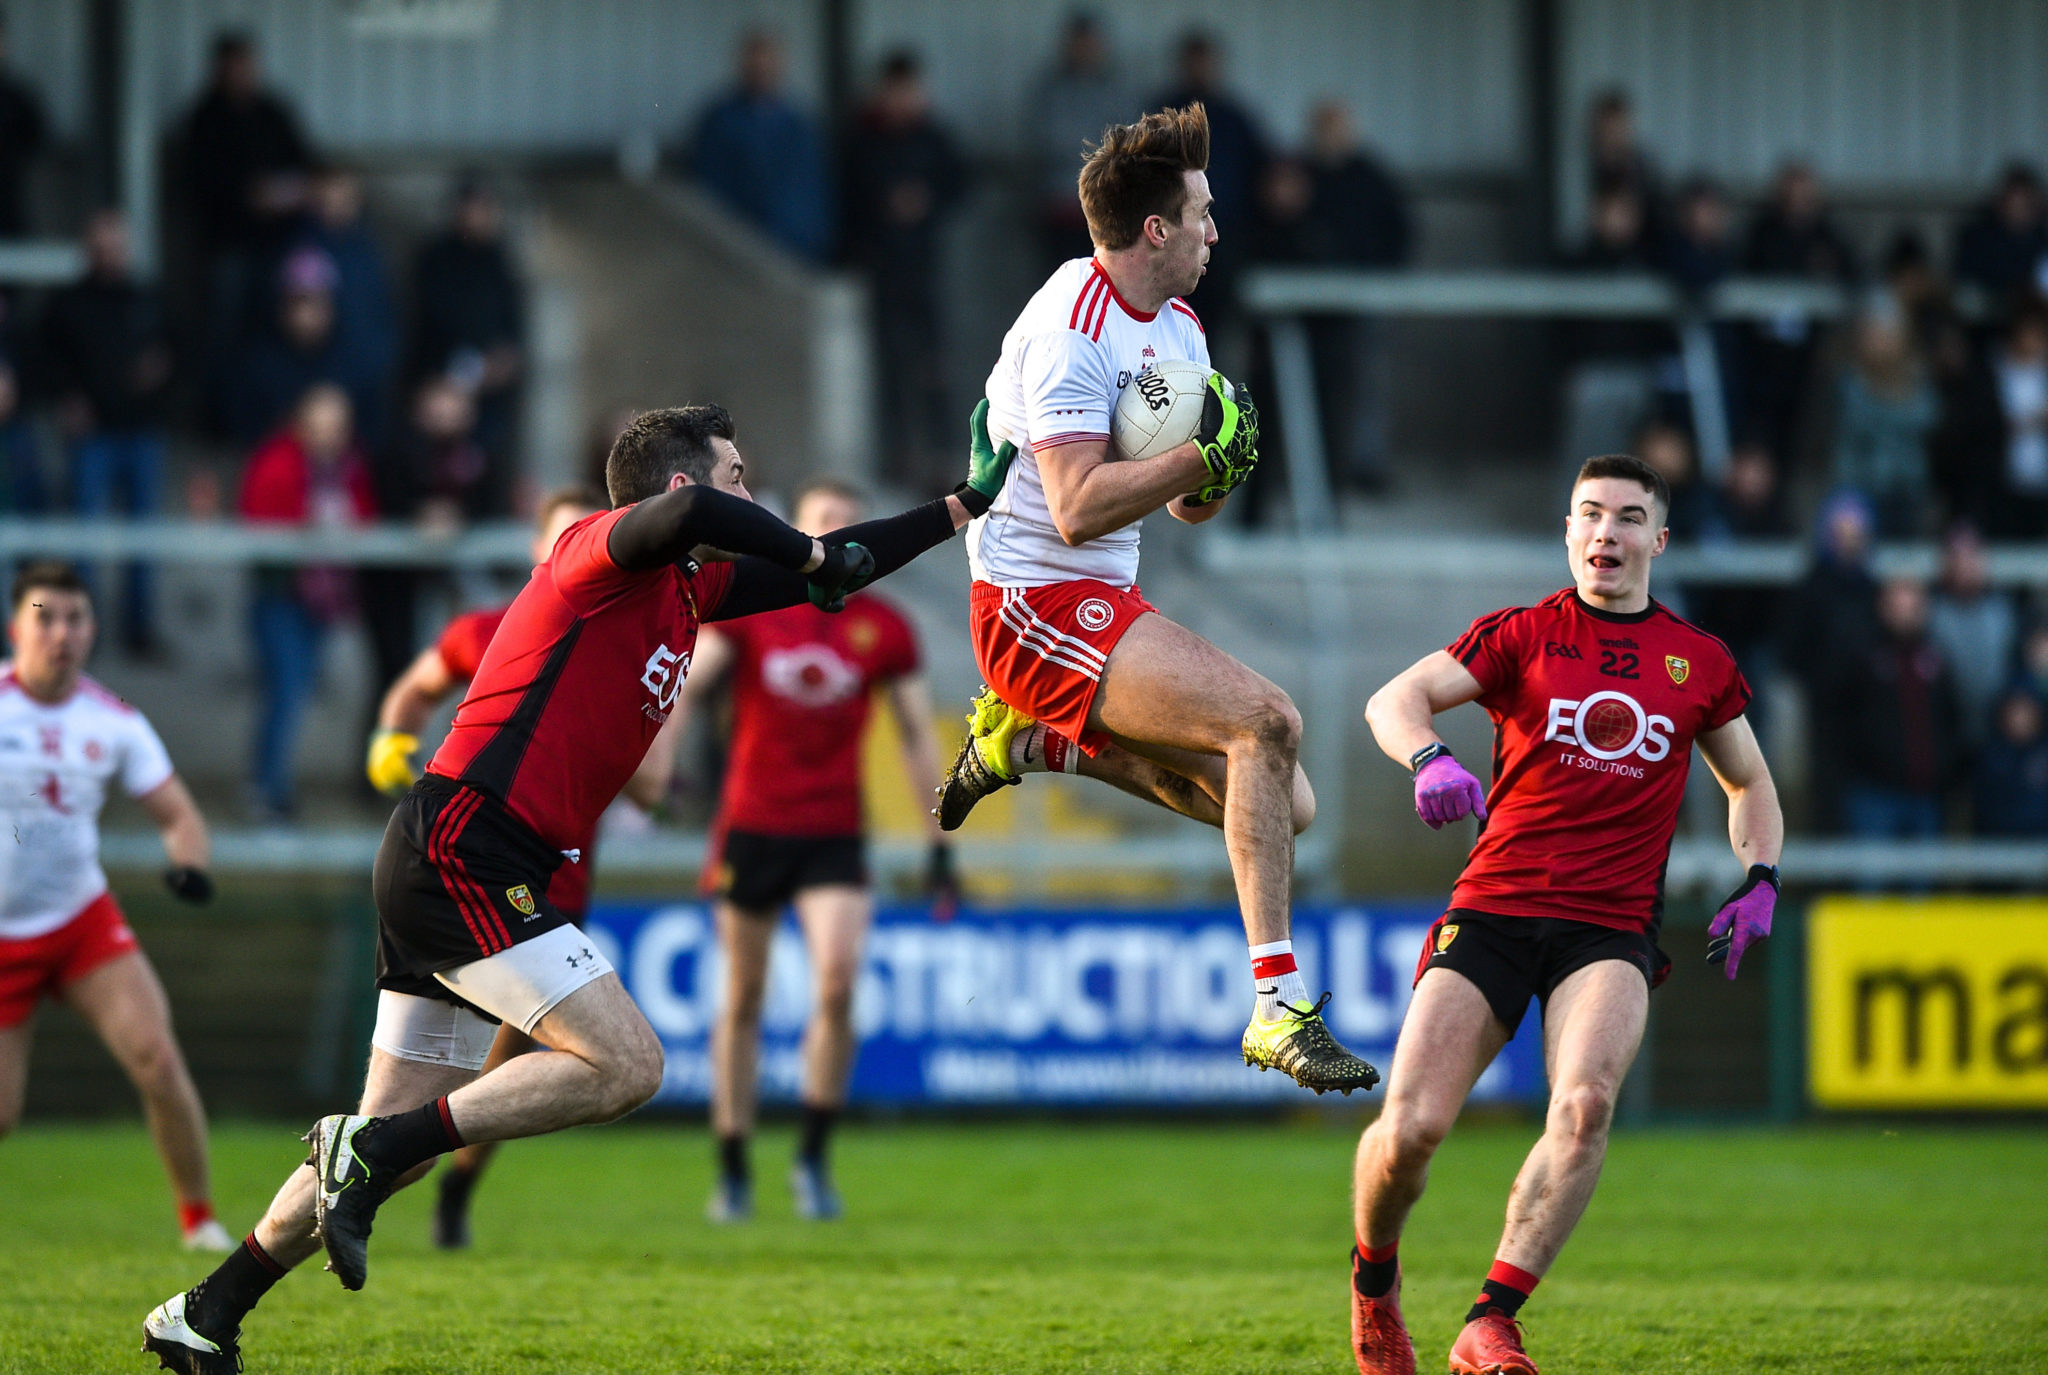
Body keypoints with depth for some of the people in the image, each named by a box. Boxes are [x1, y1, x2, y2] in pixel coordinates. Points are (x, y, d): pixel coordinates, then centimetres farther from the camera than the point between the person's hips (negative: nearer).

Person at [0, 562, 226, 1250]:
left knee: (156, 1056, -17)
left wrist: (188, 862, -18)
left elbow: (176, 811, 3)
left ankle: (200, 1220, -3)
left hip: (83, 919, 2)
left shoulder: (112, 721, -1)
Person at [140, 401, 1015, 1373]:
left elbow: (824, 574, 29)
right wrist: (813, 553, -18)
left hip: (437, 864, 10)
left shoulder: (685, 590, 19)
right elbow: (689, 517, -32)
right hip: (463, 848, -10)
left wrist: (965, 506, 27)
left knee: (398, 1139, 12)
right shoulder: (601, 549, -9)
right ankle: (371, 1149, -16)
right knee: (627, 1064, -17)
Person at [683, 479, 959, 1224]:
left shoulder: (884, 629, 3)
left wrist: (941, 844, 5)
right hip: (751, 827, 0)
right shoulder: (746, 609, 1)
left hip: (835, 836, 0)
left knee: (837, 981, -19)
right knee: (742, 999, 4)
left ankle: (813, 1156, -4)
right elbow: (684, 686, -7)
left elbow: (918, 735, 8)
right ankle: (733, 1173, 15)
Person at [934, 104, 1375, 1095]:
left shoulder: (1179, 328, 13)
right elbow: (1077, 510, -26)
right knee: (1267, 721, -26)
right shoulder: (1070, 332, -17)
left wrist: (1214, 472, -7)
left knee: (1285, 808, 6)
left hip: (1109, 606, 10)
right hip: (1039, 607, -10)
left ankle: (1028, 744, 19)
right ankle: (1279, 1007, -29)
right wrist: (1200, 458, -22)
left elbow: (1188, 507, 15)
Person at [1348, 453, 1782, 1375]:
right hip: (1492, 911, -1)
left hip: (1611, 930, 1)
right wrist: (1429, 758, -30)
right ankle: (1373, 1278, 19)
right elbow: (1395, 700, -7)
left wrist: (1759, 883, 9)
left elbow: (1750, 784, 27)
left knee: (1586, 1102, -29)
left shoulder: (1700, 662, 13)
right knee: (1411, 1127, -14)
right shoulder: (1521, 636, 6)